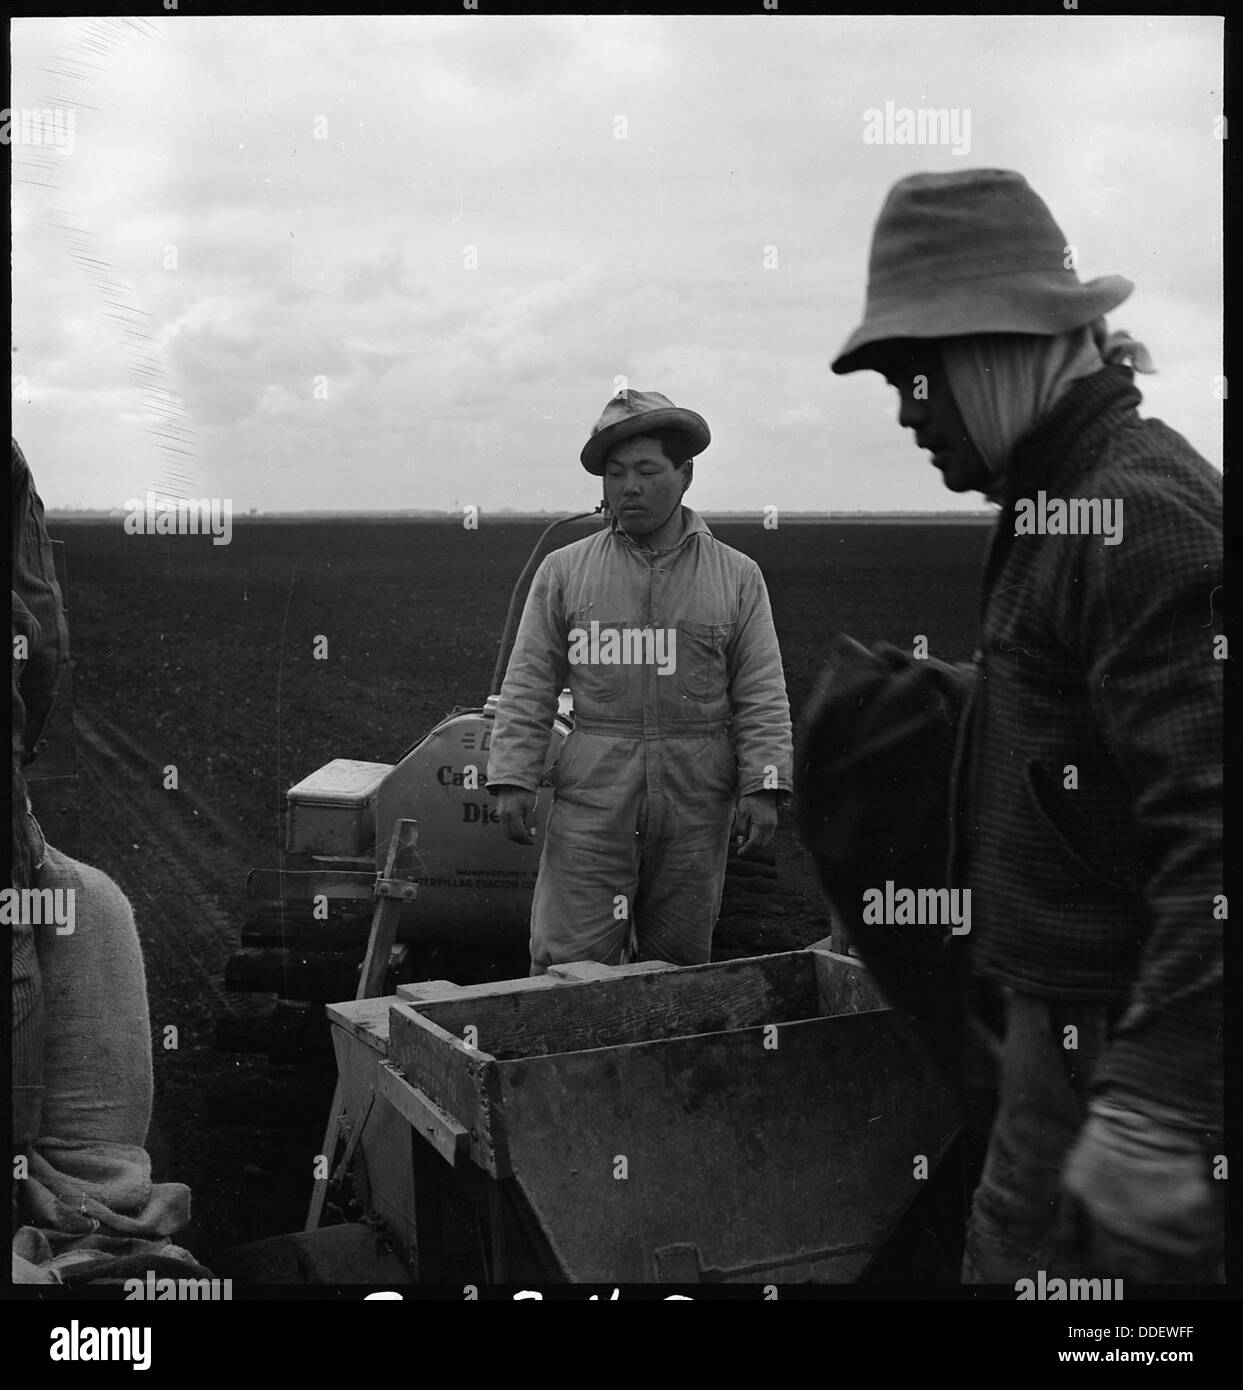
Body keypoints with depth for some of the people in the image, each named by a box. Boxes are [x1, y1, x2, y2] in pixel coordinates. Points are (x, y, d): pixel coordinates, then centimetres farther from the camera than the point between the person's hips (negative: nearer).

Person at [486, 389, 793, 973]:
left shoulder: (737, 576, 7)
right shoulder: (564, 570, 7)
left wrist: (762, 785, -6)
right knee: (567, 961, -3)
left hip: (696, 803, 1)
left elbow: (762, 695, 4)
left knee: (680, 963, 9)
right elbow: (528, 685, 5)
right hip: (590, 800, 0)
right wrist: (512, 778, -3)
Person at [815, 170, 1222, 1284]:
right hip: (1062, 1013, 10)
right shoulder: (1057, 504, 15)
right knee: (1013, 1246, 16)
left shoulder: (1144, 512, -18)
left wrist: (1156, 1105, -28)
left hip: (1116, 1039, -9)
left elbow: (1212, 825, -25)